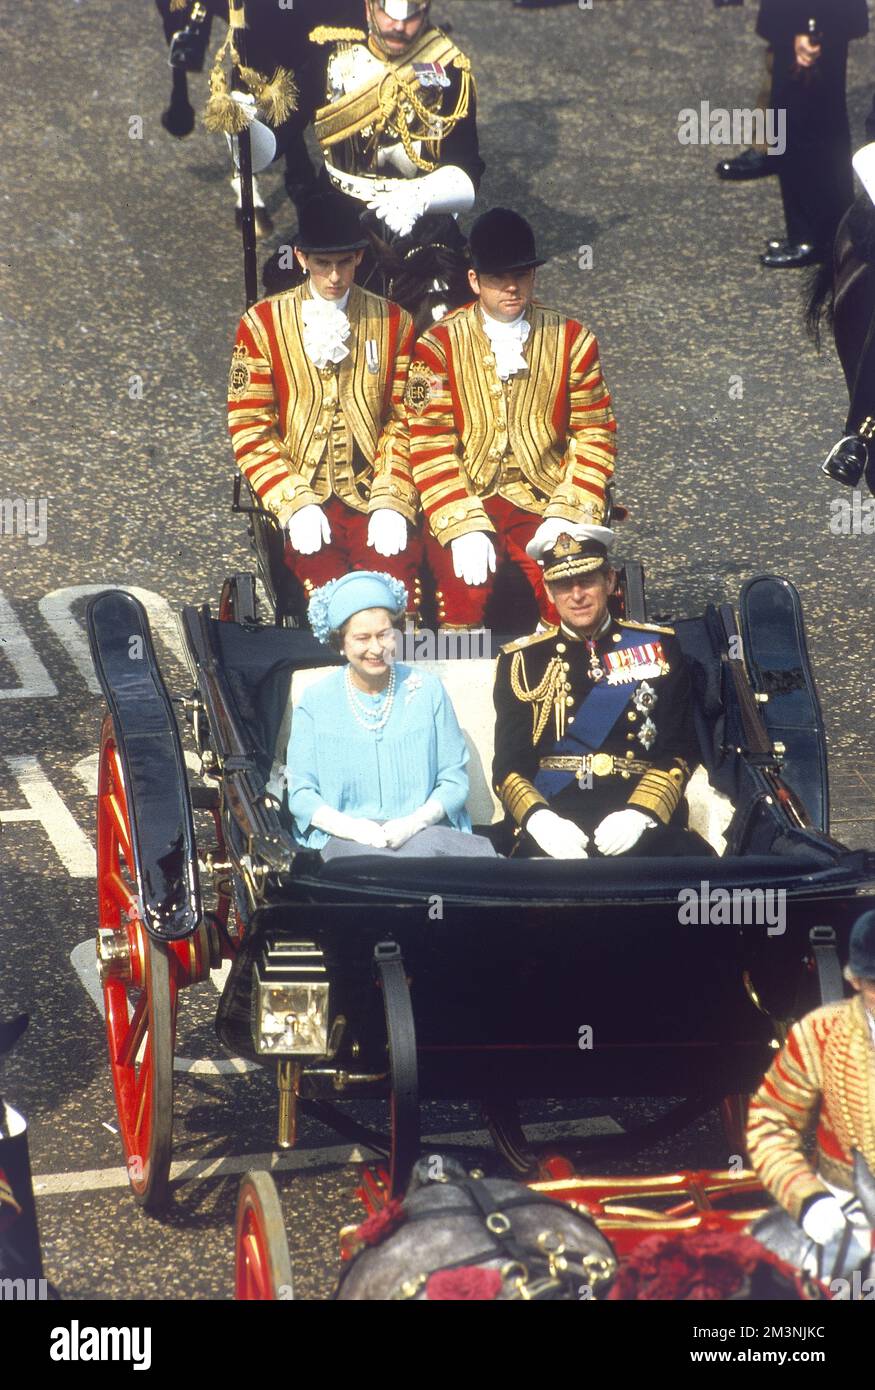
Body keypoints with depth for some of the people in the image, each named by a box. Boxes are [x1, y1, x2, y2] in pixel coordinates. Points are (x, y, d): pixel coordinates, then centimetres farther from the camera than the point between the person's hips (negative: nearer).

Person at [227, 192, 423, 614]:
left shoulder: (394, 322, 12)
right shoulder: (261, 324, 7)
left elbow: (404, 424, 9)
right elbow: (249, 429, 2)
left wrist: (391, 502, -6)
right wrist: (294, 504, -10)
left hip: (374, 498, 1)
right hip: (301, 497, -1)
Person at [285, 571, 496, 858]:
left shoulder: (427, 690, 7)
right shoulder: (316, 701, 6)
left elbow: (454, 780, 7)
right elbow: (301, 793, 4)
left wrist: (415, 822, -14)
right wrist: (350, 826, -16)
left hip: (424, 831, 1)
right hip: (346, 840, -1)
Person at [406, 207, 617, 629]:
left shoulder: (572, 340, 7)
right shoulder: (439, 345, 2)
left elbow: (594, 436, 6)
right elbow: (430, 444, -3)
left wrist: (566, 517, -8)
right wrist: (463, 528, -16)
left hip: (543, 500, 1)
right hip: (464, 499, -1)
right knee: (466, 593, -28)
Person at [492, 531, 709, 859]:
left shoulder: (658, 647, 15)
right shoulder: (522, 660, 14)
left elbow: (680, 748, 7)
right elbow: (509, 763, 8)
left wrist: (638, 814, -11)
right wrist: (539, 820, -14)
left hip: (643, 827, 2)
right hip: (556, 829, -2)